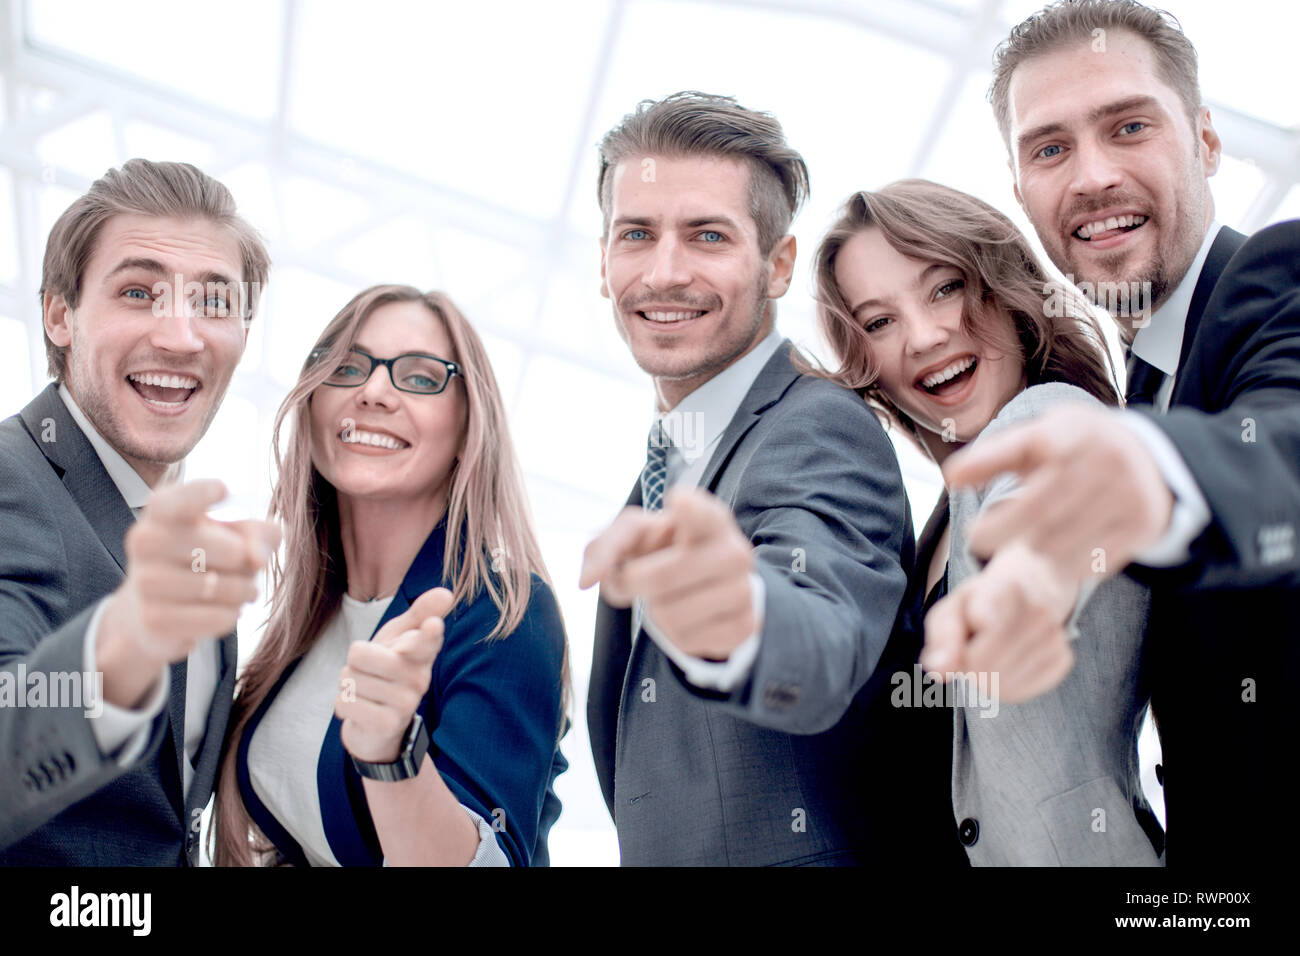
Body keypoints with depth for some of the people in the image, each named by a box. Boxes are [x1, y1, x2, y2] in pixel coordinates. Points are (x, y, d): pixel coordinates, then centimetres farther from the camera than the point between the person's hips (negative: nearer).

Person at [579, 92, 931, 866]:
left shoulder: (824, 431, -18)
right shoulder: (664, 470, 8)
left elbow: (824, 653, -39)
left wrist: (737, 615, -57)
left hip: (814, 853, -8)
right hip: (660, 857, 8)